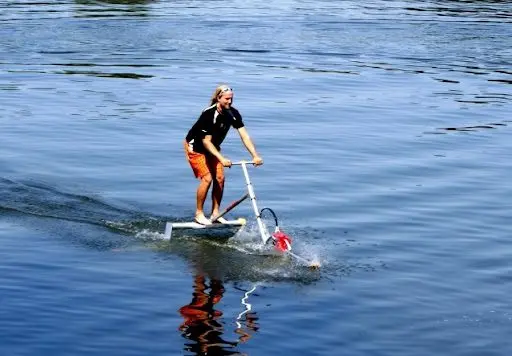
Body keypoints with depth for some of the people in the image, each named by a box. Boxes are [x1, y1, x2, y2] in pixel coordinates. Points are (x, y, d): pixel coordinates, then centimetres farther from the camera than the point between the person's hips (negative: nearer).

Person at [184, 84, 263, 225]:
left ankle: (215, 212, 8)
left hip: (212, 147, 6)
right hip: (195, 146, -6)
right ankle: (199, 214, -4)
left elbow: (244, 135, -19)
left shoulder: (233, 113, -14)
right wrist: (221, 159, -42)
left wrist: (255, 155, -30)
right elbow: (206, 141, -32)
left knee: (220, 178, -4)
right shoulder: (209, 114, -32)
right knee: (207, 178, -16)